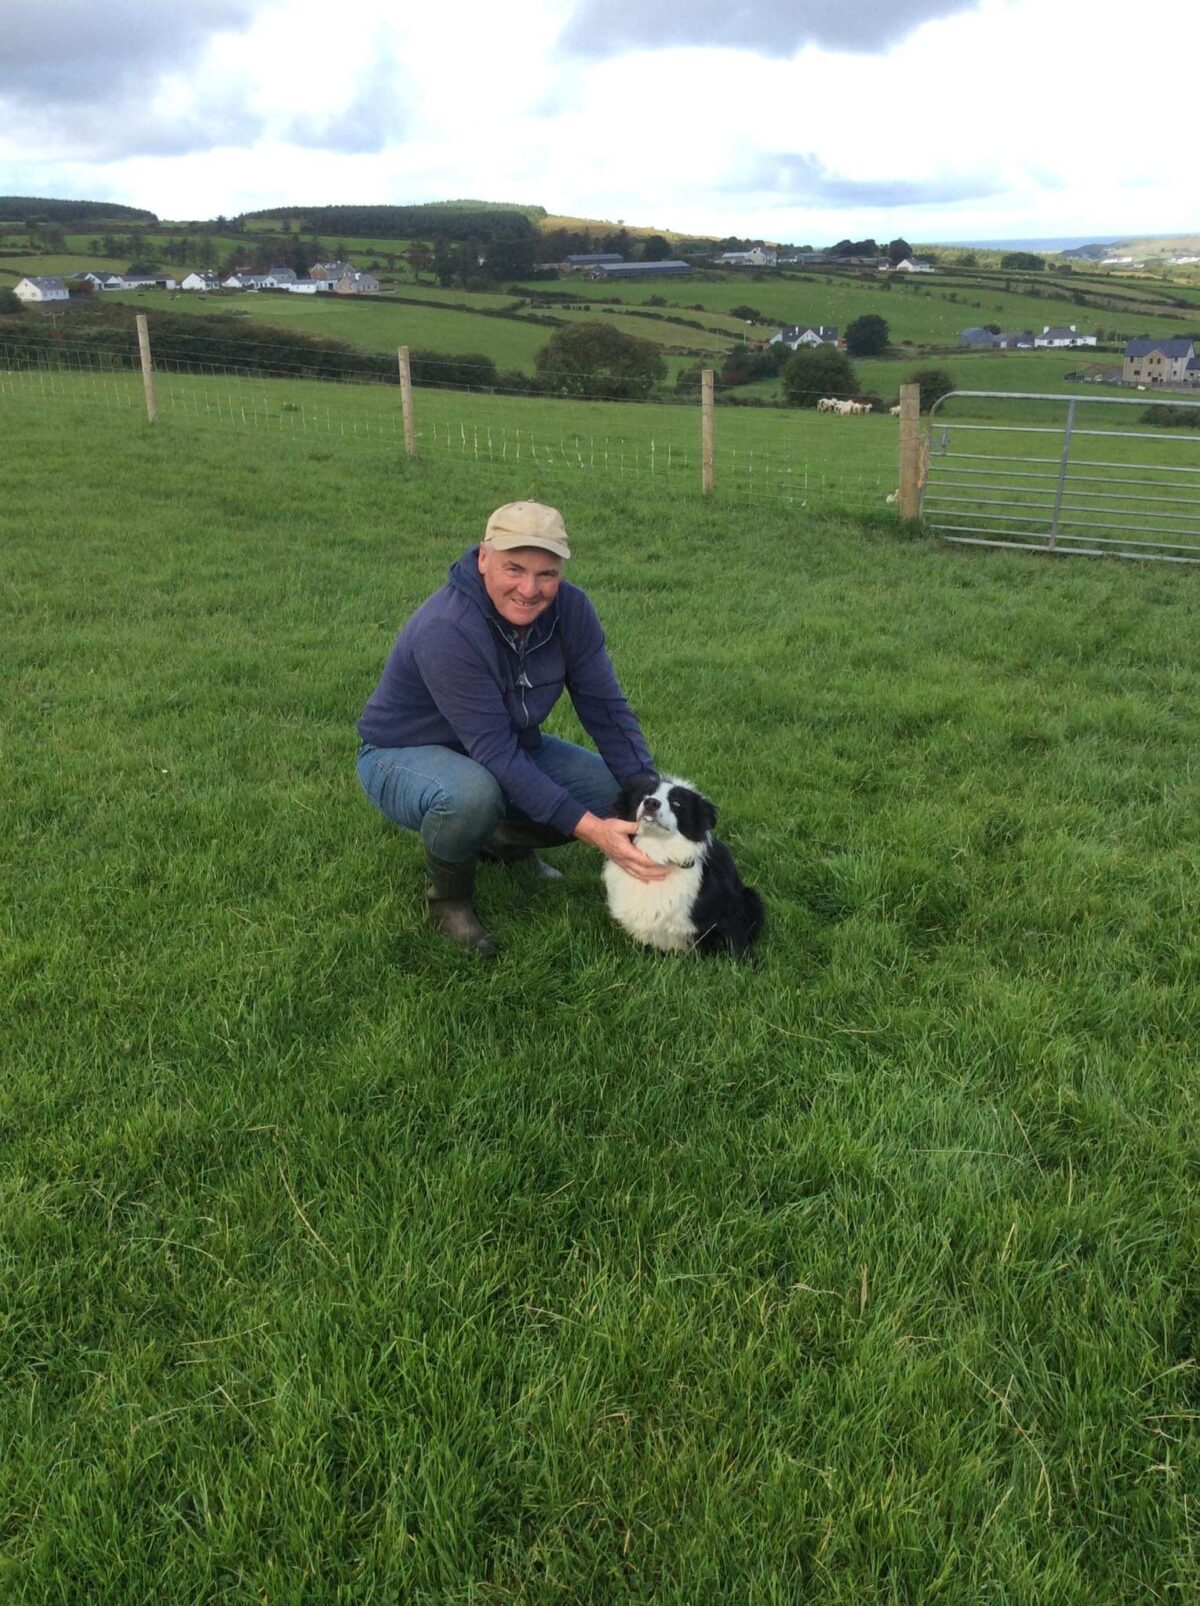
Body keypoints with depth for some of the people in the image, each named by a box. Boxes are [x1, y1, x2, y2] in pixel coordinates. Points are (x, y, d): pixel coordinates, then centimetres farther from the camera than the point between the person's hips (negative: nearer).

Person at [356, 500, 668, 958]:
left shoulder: (569, 607, -15)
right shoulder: (446, 629, -34)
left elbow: (606, 707, -10)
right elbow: (497, 753, -36)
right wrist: (588, 829, -40)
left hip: (507, 747, 6)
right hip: (403, 756, -6)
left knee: (611, 788, -12)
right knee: (472, 794, -40)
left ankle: (505, 842, 16)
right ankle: (448, 898, -6)